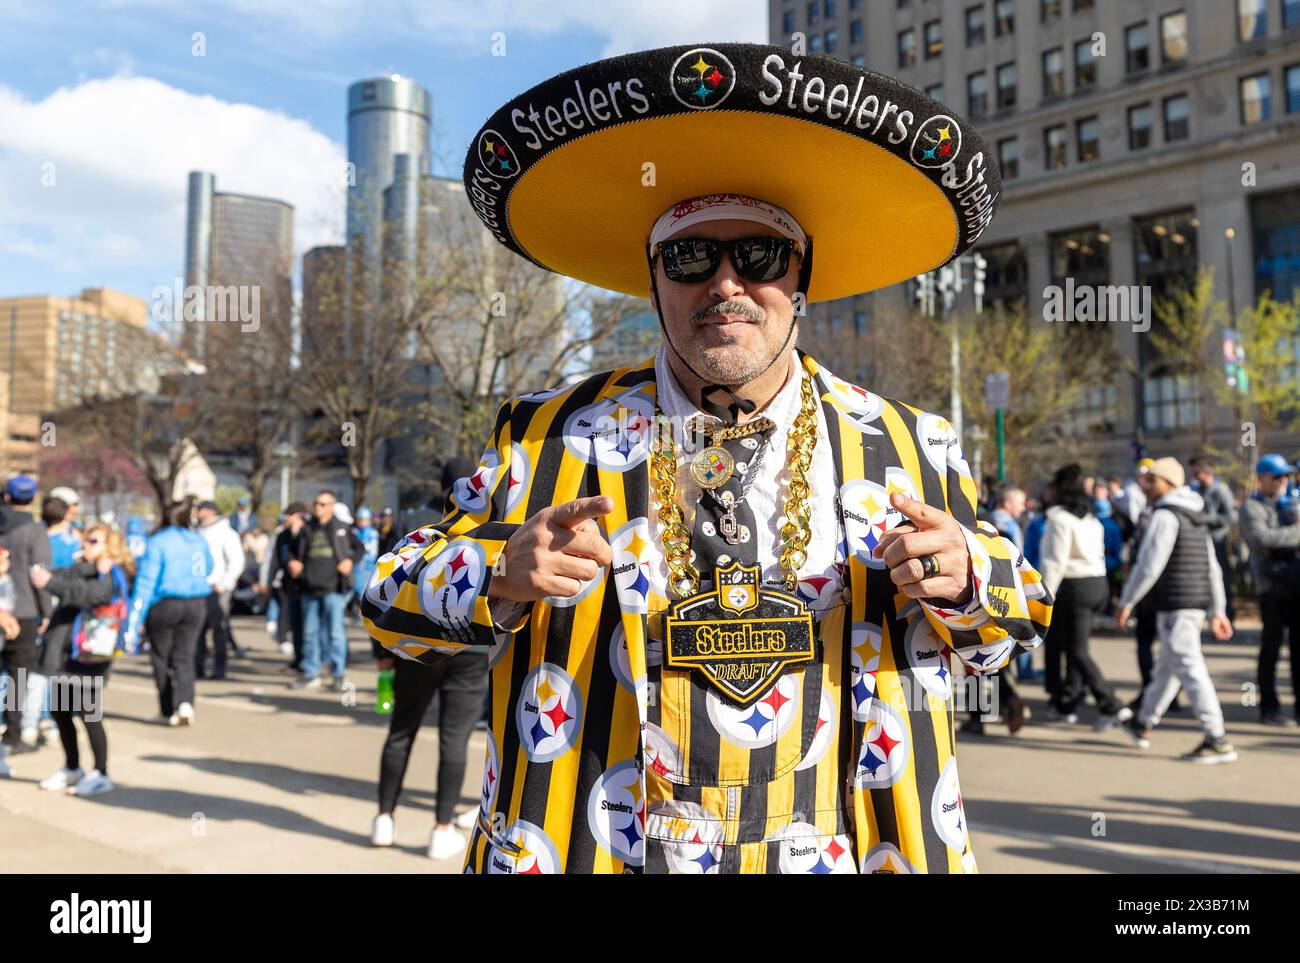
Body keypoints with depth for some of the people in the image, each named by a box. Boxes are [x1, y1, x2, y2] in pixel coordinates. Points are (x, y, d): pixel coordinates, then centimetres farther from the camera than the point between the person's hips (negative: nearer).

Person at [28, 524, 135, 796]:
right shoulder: (84, 568, 19)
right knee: (61, 713, 13)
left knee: (89, 716, -5)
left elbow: (88, 593, -21)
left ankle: (101, 774, 6)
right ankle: (72, 769, 28)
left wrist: (52, 582, -30)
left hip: (88, 656, -8)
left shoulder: (112, 575, -4)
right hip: (63, 653, 8)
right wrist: (90, 567, -15)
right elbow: (64, 574, -1)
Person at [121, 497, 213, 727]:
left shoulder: (157, 543, -10)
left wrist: (134, 620, -14)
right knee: (184, 656, 7)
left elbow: (145, 581, -14)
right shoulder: (199, 541, 3)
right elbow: (208, 570, 17)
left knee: (162, 658, 12)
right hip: (196, 605, 3)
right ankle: (185, 703, -15)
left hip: (164, 604, -3)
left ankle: (168, 711, 19)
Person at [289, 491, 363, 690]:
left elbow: (360, 548, 8)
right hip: (310, 588, 5)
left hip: (333, 588, -4)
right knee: (310, 632, 10)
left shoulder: (341, 529, 3)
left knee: (335, 631, -4)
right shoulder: (307, 529, 13)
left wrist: (350, 560, -9)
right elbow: (293, 549, 23)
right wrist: (292, 561, 2)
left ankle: (339, 674, 3)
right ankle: (310, 673, 18)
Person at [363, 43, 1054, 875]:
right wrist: (499, 575, -23)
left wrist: (967, 579, -15)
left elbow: (1012, 621, 9)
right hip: (598, 846, -1)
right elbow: (394, 600, -1)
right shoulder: (548, 437, -6)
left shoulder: (911, 447, -3)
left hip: (840, 851, 2)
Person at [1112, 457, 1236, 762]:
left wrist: (1126, 602, -11)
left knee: (1189, 668, -8)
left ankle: (1217, 741, -7)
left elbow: (1149, 564, -18)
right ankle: (1143, 724, 33)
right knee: (1167, 667, 18)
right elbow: (1213, 569, 19)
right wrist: (1217, 611, 21)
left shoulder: (1165, 516, -12)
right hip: (1198, 601, 10)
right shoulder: (1196, 518, 17)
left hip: (1175, 605, -10)